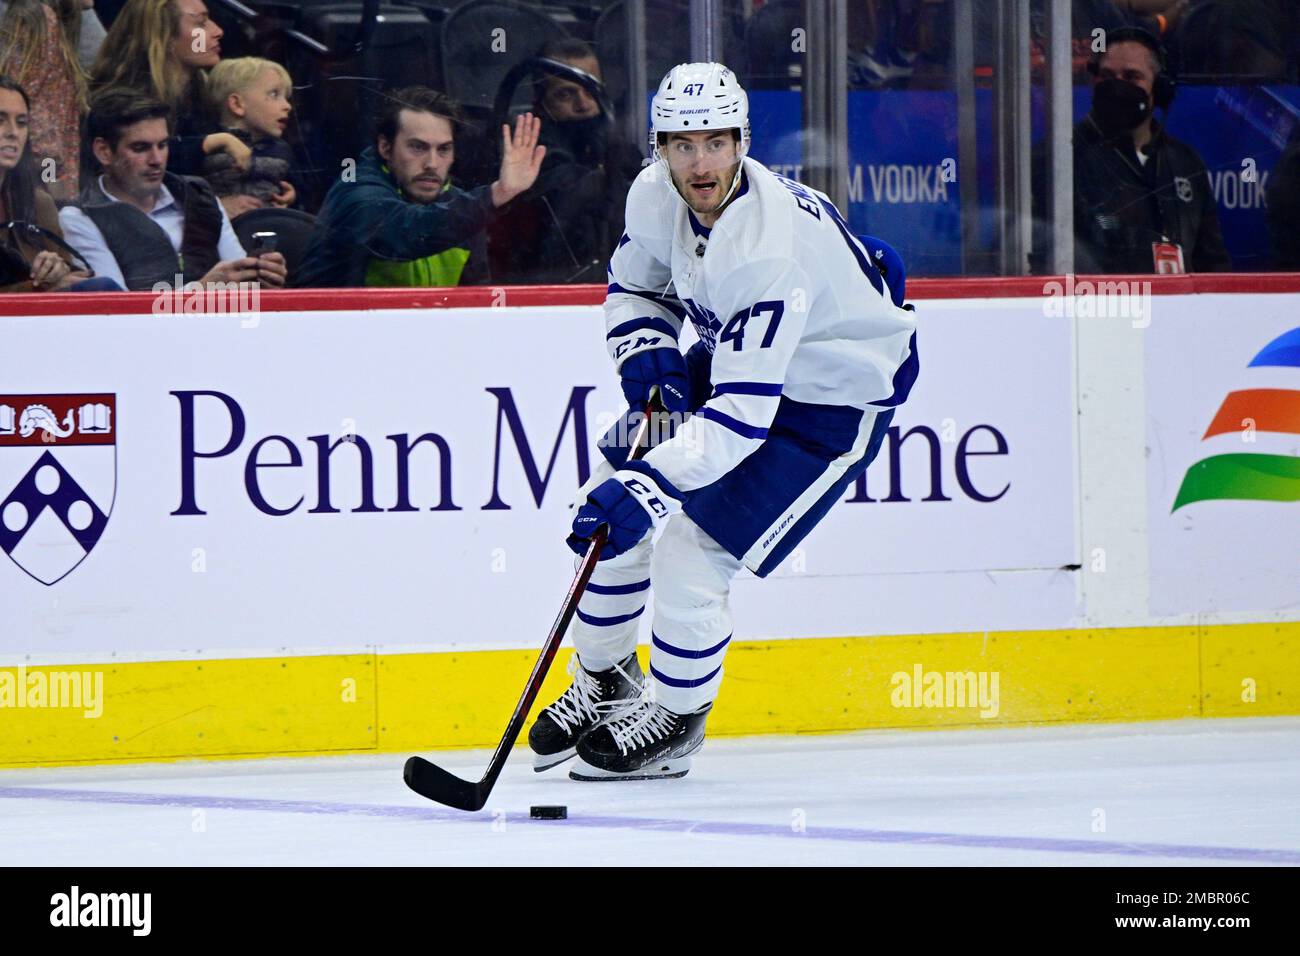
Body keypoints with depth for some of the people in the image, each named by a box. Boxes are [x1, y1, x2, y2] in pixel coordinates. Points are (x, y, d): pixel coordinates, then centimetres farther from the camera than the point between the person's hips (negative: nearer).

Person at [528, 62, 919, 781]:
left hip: (836, 394, -8)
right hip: (726, 357, 8)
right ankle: (605, 685, 29)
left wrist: (647, 488, -45)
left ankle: (674, 720, 10)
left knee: (690, 553, -16)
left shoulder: (770, 250, -38)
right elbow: (635, 285, 8)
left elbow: (742, 414, -40)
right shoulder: (656, 195, -15)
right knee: (606, 499, 7)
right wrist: (647, 352, -13)